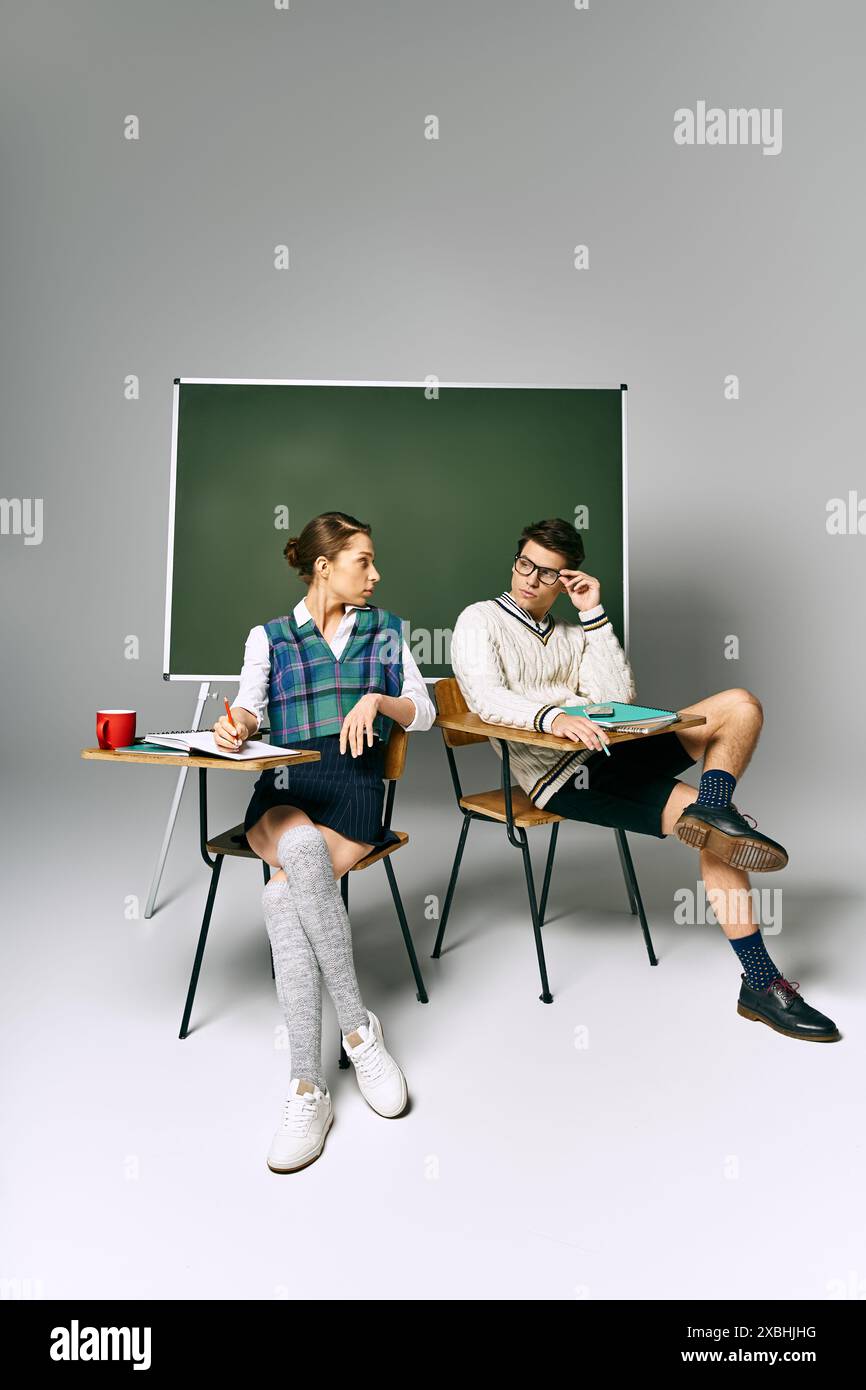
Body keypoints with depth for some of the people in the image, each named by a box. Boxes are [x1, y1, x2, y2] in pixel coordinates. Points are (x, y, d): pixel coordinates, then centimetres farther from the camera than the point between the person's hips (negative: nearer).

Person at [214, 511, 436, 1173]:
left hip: (354, 786, 0)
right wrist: (235, 723, -20)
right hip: (284, 788, 1)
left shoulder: (385, 629, 18)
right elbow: (249, 705, 4)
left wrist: (377, 699, -7)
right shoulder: (269, 636, 16)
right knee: (302, 849, -37)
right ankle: (358, 1027, -24)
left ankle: (309, 1087, -20)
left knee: (285, 893, -30)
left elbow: (424, 713, 13)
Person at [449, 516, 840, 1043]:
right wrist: (552, 716, -35)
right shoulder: (480, 620, 3)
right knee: (718, 831, -17)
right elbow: (486, 698, -17)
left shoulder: (571, 633, 21)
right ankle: (760, 982, -7)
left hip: (608, 753, 7)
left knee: (741, 705, -7)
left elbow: (617, 697, 5)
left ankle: (713, 810, -28)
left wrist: (594, 614, 1)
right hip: (560, 777, -7)